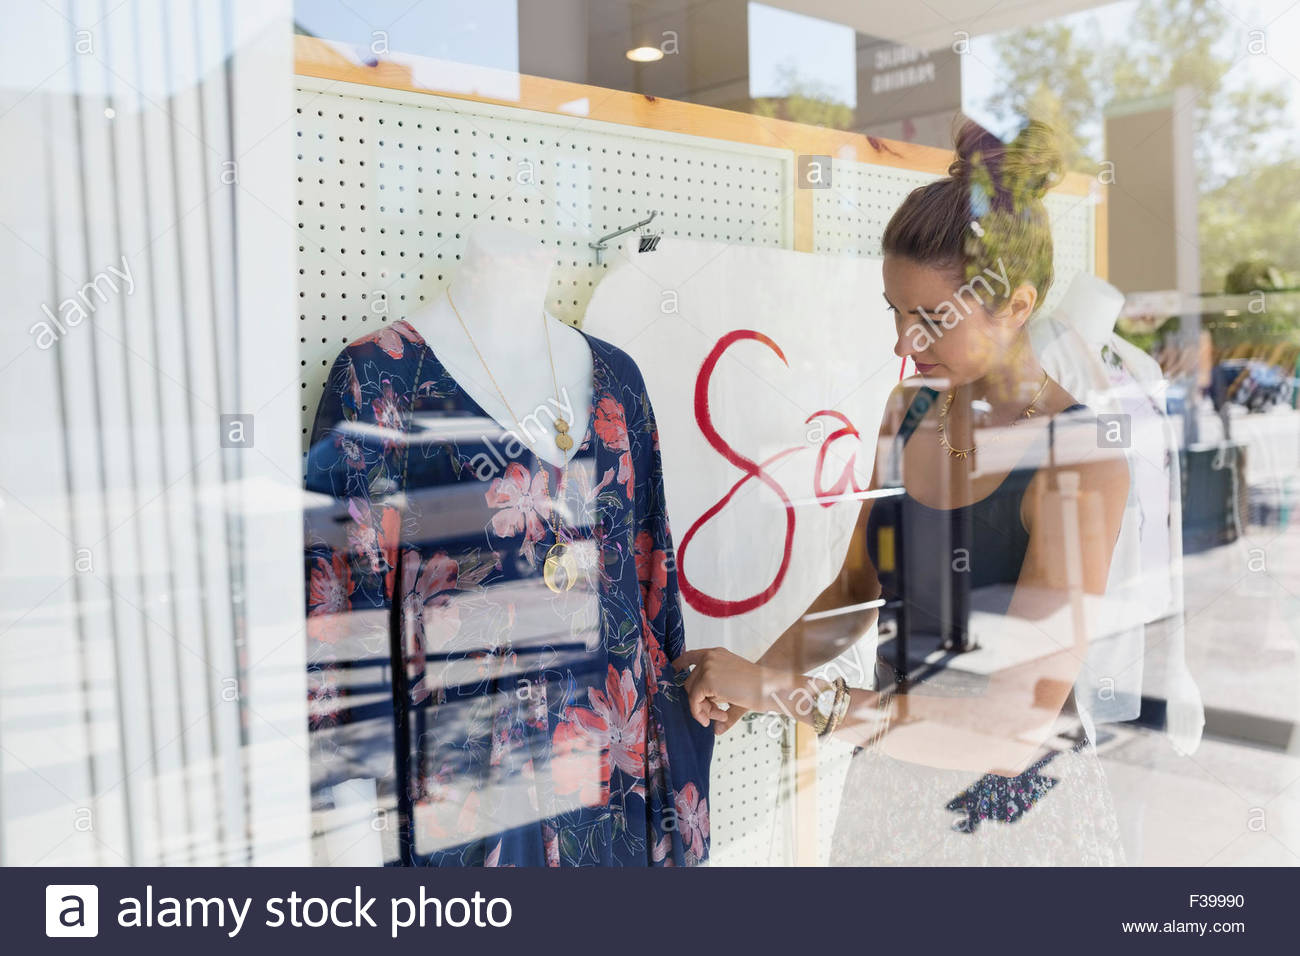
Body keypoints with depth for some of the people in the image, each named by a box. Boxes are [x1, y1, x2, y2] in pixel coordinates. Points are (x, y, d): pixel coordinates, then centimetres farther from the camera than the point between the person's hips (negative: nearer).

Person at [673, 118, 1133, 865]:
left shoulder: (1080, 459, -21)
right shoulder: (909, 411, -2)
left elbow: (1026, 705, -26)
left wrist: (786, 690, -26)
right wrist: (747, 672, -11)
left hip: (1017, 809, -5)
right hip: (889, 786, 5)